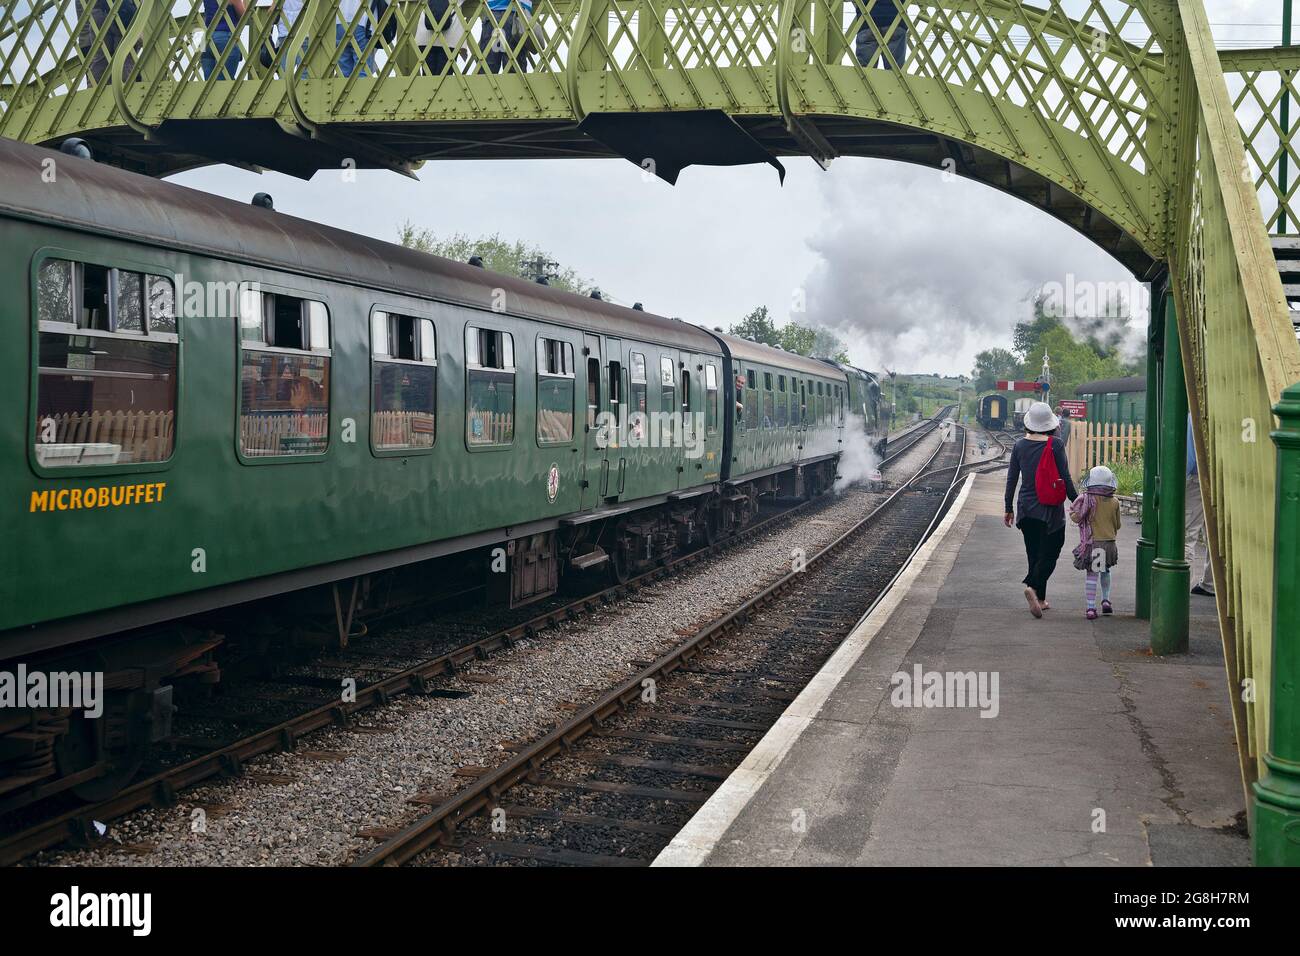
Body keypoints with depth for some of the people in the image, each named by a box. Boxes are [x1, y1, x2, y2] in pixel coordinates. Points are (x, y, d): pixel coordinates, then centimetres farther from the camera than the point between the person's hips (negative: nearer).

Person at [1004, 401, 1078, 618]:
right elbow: (1065, 478, -9)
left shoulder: (1020, 445, 1)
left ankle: (1040, 600, 18)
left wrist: (1008, 509, 12)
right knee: (1049, 553, 1)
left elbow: (1011, 479, 5)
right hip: (1050, 510, -4)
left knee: (1034, 554, 14)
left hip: (1026, 508, 4)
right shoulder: (1055, 444, -10)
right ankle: (1033, 587, -23)